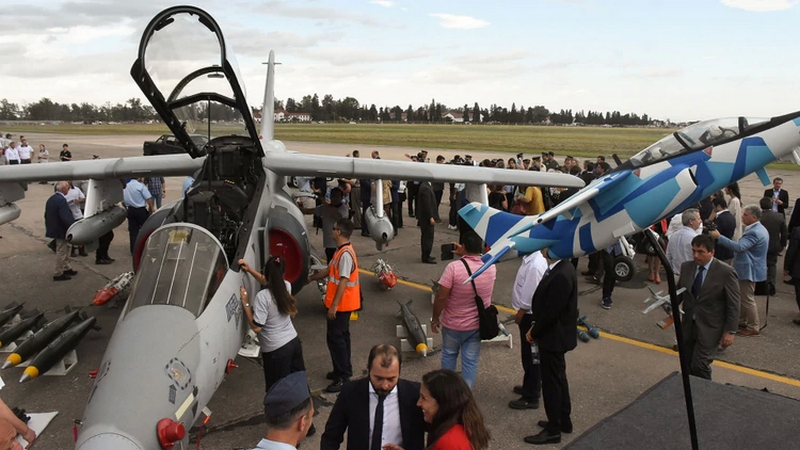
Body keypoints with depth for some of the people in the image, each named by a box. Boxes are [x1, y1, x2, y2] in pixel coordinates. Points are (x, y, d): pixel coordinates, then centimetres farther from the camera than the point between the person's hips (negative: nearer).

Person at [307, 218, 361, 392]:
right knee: (341, 336, 18)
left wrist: (334, 305, -26)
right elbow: (330, 270, 22)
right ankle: (344, 370, 31)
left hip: (341, 304, -10)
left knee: (335, 338, -5)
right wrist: (312, 278, 34)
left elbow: (343, 281, -27)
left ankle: (343, 377, 2)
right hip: (342, 304, 10)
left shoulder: (345, 254, -23)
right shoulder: (341, 251, 9)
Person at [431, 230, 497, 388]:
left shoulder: (454, 267, -26)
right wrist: (464, 255, 11)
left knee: (449, 355, 21)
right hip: (477, 324, 2)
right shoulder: (491, 267, -11)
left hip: (453, 324, -2)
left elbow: (441, 297, -21)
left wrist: (435, 318, -7)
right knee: (470, 361, 12)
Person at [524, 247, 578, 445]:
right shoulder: (561, 267, 1)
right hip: (555, 334, 10)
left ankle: (553, 430, 22)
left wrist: (534, 332, -11)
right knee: (558, 378, 22)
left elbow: (551, 312, -25)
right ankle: (564, 421, 38)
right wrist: (536, 327, 8)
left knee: (551, 382, 6)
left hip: (553, 336, -10)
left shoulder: (561, 275, -30)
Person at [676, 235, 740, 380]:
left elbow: (733, 305, -9)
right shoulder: (686, 267, 3)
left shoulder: (725, 272, -12)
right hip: (688, 325, 5)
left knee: (699, 365, -11)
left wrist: (729, 331, -10)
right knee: (687, 366, 10)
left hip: (709, 328, -5)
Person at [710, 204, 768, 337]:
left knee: (748, 299, 1)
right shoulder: (759, 229, 10)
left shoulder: (753, 232, -25)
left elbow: (739, 247, -35)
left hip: (749, 271, -11)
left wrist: (719, 237, -35)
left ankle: (753, 328, 12)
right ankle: (742, 322, 31)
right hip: (749, 269, 11)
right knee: (743, 297, 20)